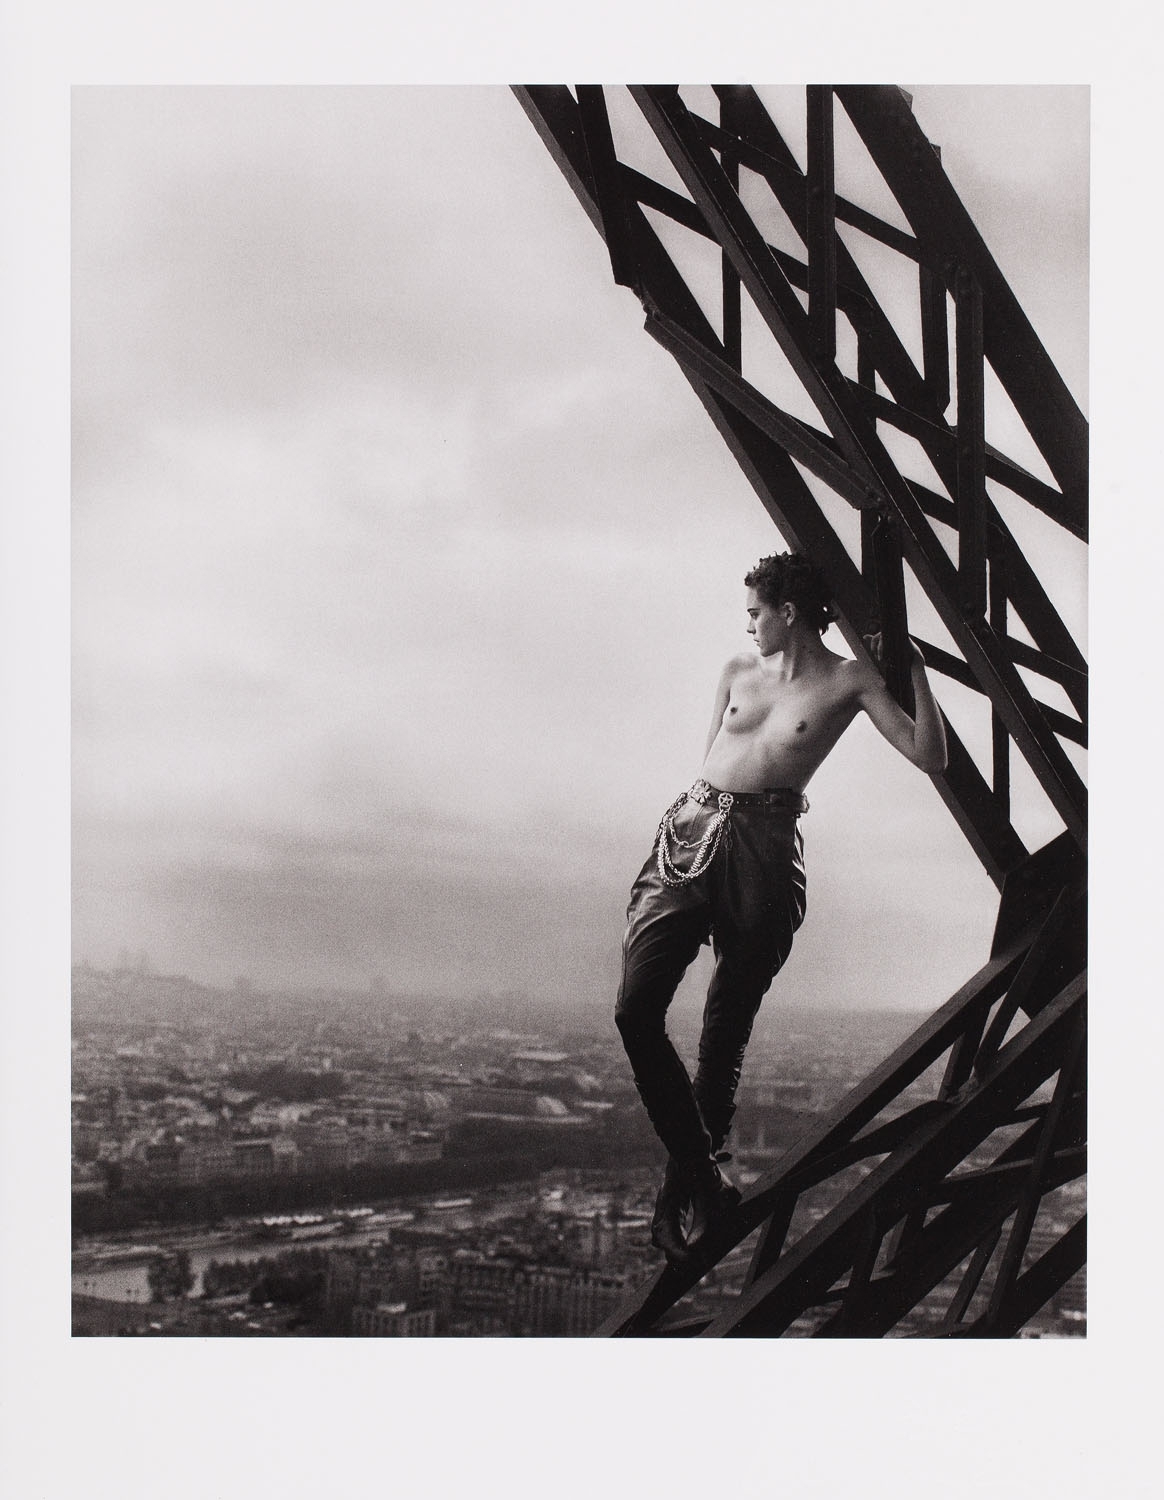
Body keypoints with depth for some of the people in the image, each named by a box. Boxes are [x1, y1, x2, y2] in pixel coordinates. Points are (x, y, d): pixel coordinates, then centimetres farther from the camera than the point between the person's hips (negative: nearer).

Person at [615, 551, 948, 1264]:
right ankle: (703, 1176, -2)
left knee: (726, 1030, 0)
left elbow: (931, 757, -3)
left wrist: (915, 671, -7)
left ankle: (686, 1186, 17)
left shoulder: (849, 680, 4)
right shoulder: (739, 669, 16)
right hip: (693, 832, 4)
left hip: (765, 851, -3)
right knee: (636, 1010, -12)